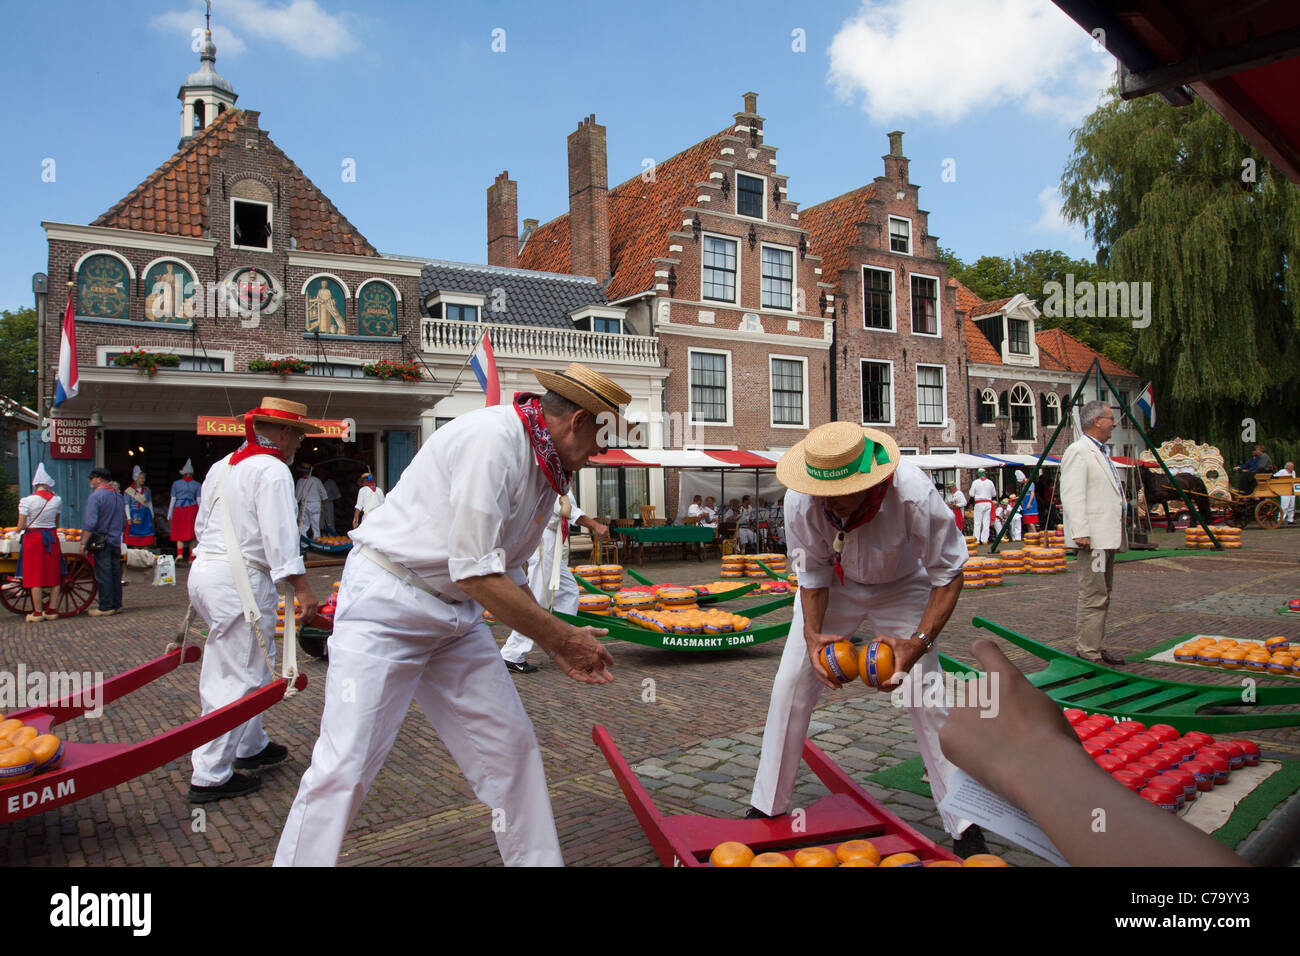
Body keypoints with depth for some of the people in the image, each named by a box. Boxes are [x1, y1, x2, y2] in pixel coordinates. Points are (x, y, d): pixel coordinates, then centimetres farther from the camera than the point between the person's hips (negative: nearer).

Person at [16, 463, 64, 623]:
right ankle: (52, 610, 12)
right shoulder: (57, 500, 1)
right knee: (54, 574, 9)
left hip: (33, 539, -3)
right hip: (52, 538, 3)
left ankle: (37, 612, 5)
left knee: (35, 576, 1)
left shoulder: (27, 501, -8)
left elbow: (21, 526, -7)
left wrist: (20, 534, 14)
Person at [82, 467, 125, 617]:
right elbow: (124, 522, 18)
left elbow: (90, 523, -18)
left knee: (103, 574, -3)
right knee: (115, 572, 11)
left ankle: (106, 607, -1)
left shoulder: (95, 496, -12)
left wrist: (83, 543, -14)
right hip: (116, 541, 7)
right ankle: (116, 604, 15)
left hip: (100, 541, -7)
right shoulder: (118, 496, 12)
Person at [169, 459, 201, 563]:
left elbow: (172, 500, 5)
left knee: (179, 533, 5)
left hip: (179, 509, 0)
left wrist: (169, 515, 9)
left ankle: (180, 553, -16)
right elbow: (199, 500, 2)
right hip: (192, 509, 0)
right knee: (191, 534, 5)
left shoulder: (176, 483, 4)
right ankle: (191, 557, 4)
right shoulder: (196, 484, 4)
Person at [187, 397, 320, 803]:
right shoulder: (272, 470, -11)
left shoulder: (221, 467, 17)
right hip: (241, 579, -10)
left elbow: (202, 525, 23)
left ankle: (251, 747, 33)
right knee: (241, 677, -3)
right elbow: (280, 537, -19)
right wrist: (301, 587, -19)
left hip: (204, 568, 10)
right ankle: (210, 776, 2)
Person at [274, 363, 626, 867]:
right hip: (386, 601, -9)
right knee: (344, 764, -8)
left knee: (511, 745, 8)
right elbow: (476, 576, -25)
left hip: (456, 615, 9)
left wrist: (558, 645, 4)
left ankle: (537, 859, 23)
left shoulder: (546, 470, 7)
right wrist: (563, 637, -16)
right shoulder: (491, 439, -23)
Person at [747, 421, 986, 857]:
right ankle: (766, 807, 13)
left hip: (901, 588, -2)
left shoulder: (913, 494, -38)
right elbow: (812, 573, -14)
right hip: (834, 585, 2)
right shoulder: (801, 502, -31)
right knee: (790, 683, -4)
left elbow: (948, 572, -25)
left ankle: (965, 825, 7)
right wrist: (812, 633, -30)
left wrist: (918, 642, -37)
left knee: (926, 695, -11)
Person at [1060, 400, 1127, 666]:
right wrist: (1080, 532, -25)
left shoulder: (1101, 452, 21)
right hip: (1093, 538, -10)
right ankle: (1088, 654, -5)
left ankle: (1090, 648, 21)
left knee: (1100, 596, 14)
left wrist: (1117, 535, 23)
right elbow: (1072, 496, -19)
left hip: (1108, 537, 10)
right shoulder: (1078, 451, -11)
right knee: (1093, 597, -9)